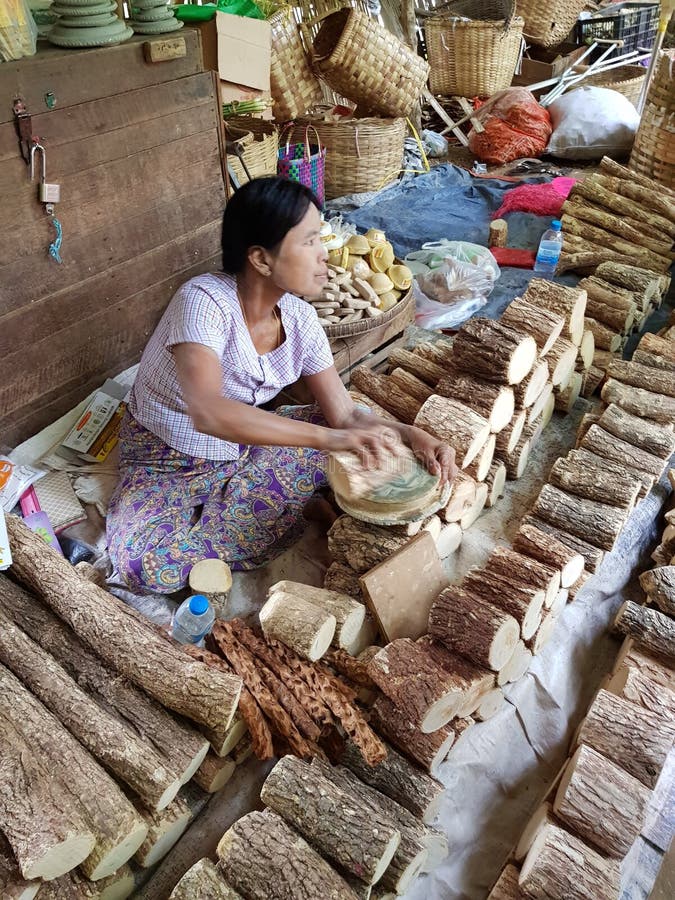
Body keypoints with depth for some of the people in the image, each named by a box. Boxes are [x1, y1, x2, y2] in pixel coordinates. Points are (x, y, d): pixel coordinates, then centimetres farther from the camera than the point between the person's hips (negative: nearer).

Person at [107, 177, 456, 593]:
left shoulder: (300, 319, -11)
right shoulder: (204, 301, -30)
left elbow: (345, 415, -7)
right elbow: (208, 413, -45)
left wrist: (410, 434, -26)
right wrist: (329, 437, -50)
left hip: (244, 445, 6)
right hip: (167, 462, -5)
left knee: (362, 442, -7)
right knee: (147, 564, -31)